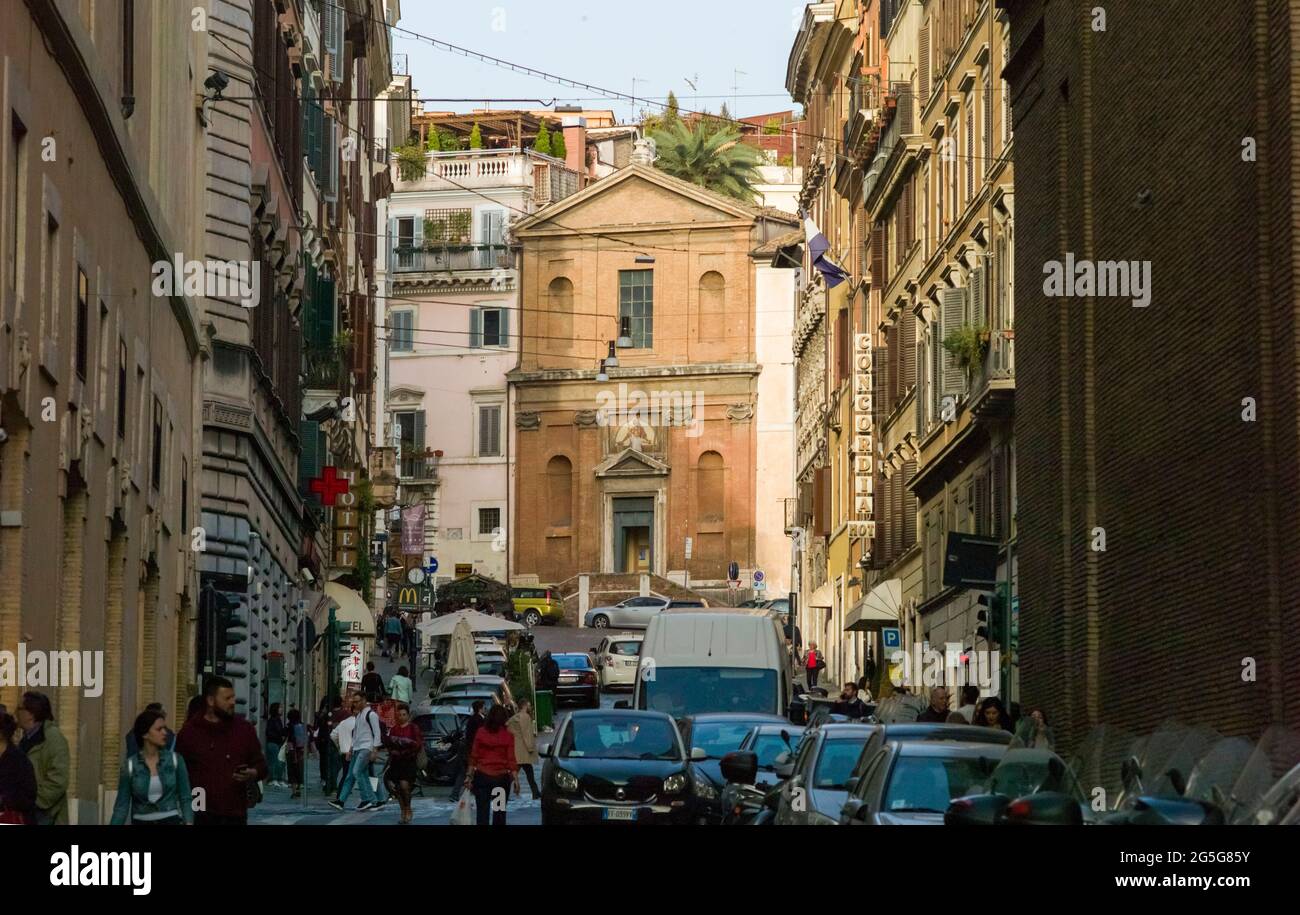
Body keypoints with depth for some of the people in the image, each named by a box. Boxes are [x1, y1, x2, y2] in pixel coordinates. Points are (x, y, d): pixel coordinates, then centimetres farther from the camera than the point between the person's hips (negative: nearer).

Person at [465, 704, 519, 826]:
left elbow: (474, 756, -1)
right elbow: (511, 759, -7)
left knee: (482, 811, 0)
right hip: (501, 777, 0)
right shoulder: (508, 735, -5)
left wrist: (469, 775, 3)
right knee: (499, 812, 9)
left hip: (482, 776, 0)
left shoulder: (480, 732, -1)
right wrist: (516, 779, -4)